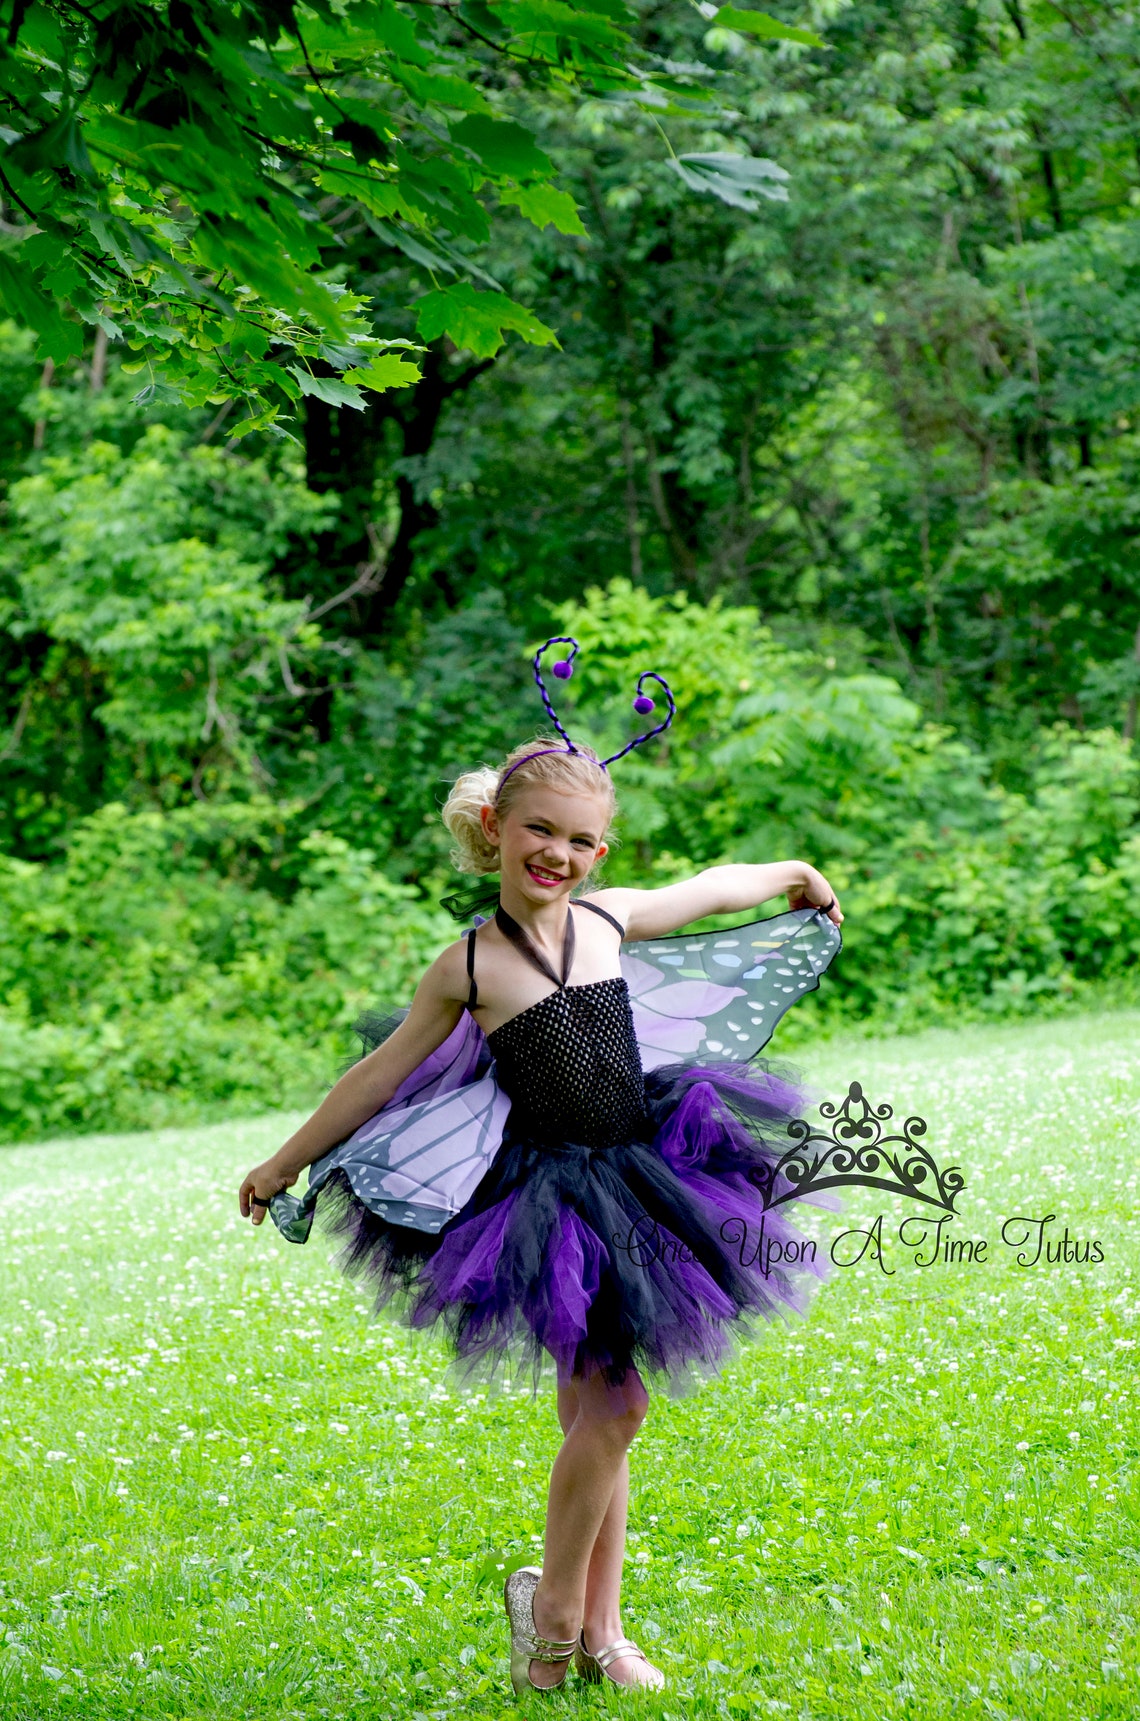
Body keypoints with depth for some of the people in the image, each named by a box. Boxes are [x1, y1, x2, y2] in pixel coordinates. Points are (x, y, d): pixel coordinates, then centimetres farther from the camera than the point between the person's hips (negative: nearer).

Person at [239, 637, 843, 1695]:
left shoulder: (609, 919, 4)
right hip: (554, 1202, -5)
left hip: (641, 1181, 5)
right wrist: (283, 1166, 8)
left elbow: (713, 888, 23)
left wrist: (796, 875, 39)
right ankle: (554, 1605, 8)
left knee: (599, 1414, 9)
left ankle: (600, 1632, 17)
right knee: (609, 1408, -12)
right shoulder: (469, 966, -8)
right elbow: (378, 1077, 2)